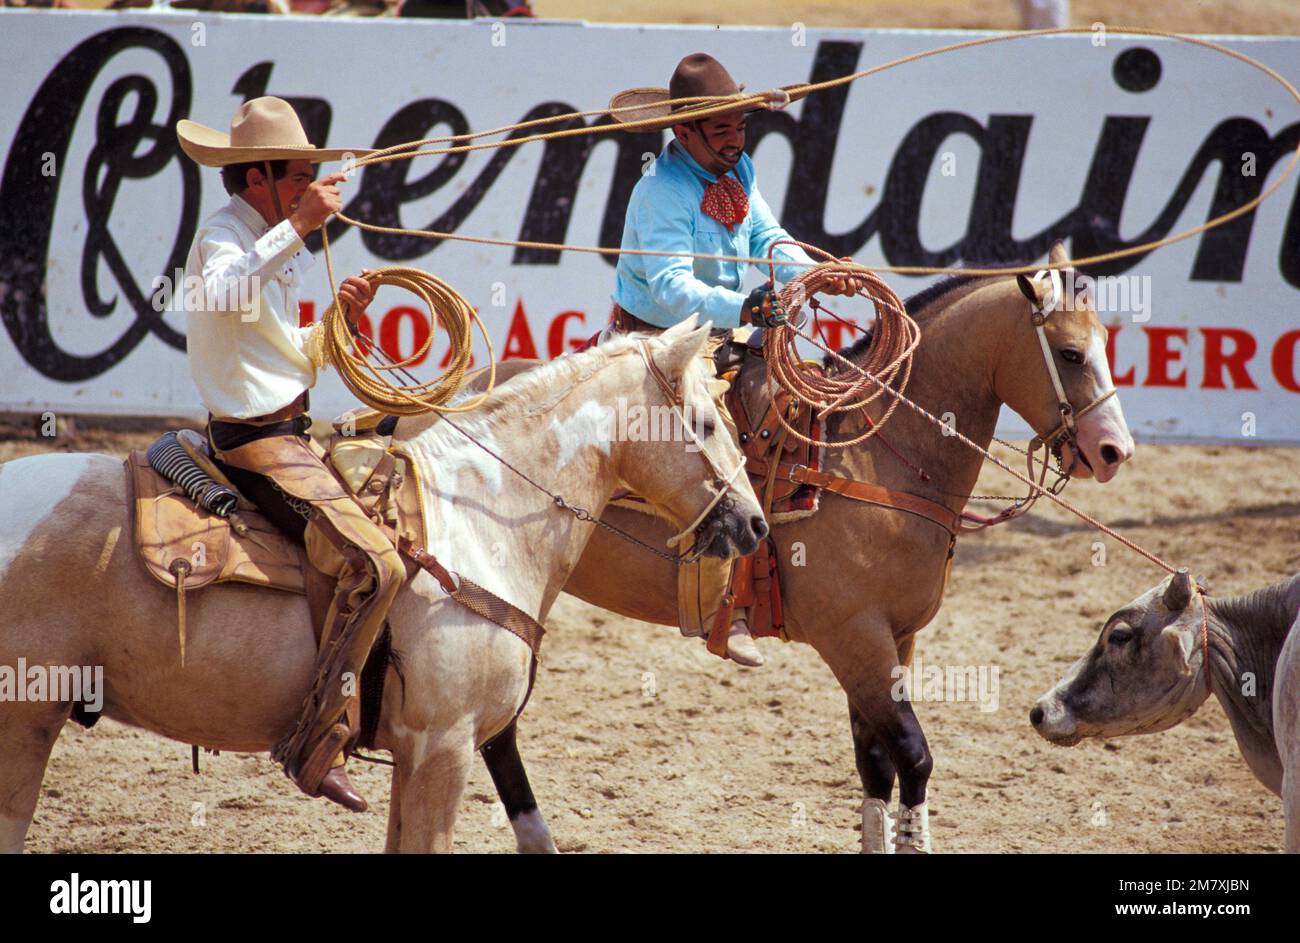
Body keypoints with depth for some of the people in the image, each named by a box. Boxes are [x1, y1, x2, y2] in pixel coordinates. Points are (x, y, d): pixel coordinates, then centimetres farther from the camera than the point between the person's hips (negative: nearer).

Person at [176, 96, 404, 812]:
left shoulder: (271, 243, 17)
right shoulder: (223, 237, -14)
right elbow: (222, 294, -40)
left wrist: (337, 321, 6)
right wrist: (297, 228, -44)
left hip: (289, 433, 11)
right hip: (257, 443, -11)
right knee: (373, 564, -25)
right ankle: (318, 747, -18)